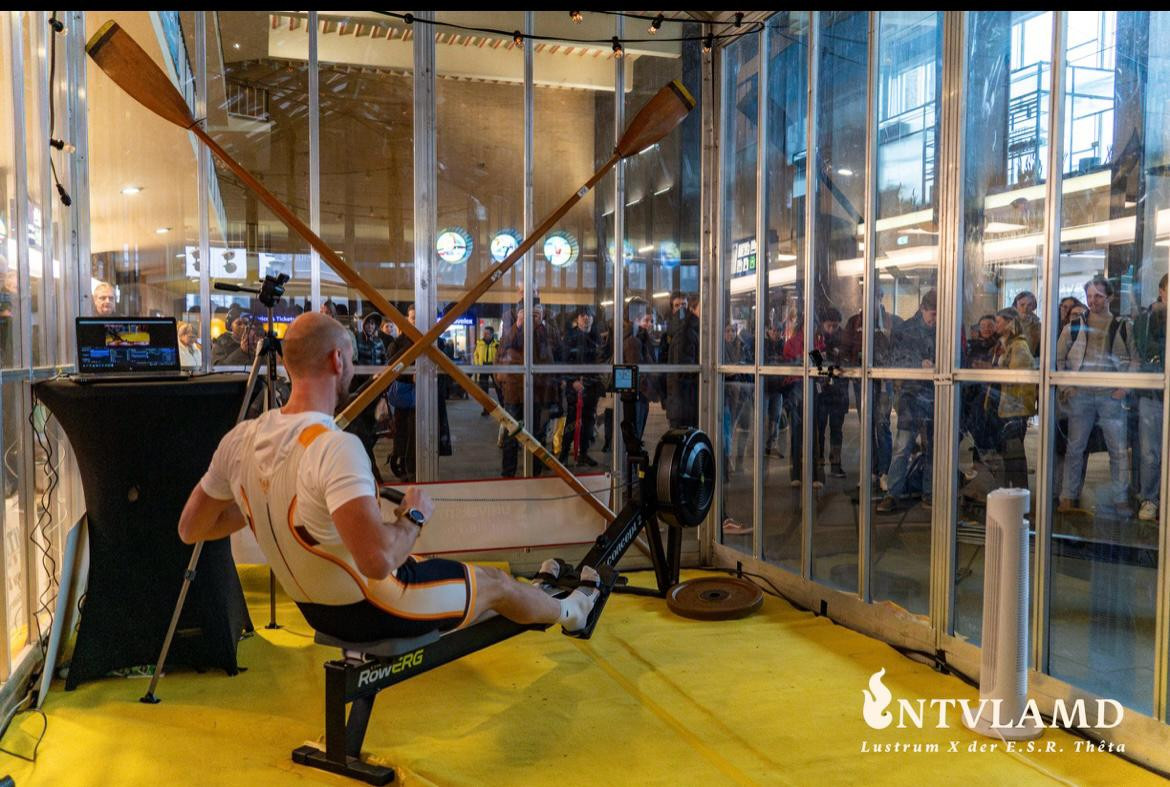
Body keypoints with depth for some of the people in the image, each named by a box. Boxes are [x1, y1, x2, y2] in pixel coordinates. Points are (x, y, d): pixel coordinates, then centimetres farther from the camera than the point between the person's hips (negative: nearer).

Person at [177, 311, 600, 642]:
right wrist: (415, 515, -23)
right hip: (372, 610, -7)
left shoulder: (240, 439, -11)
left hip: (316, 609, 8)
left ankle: (535, 594, 61)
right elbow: (378, 559, -44)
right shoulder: (335, 447, -34)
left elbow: (190, 529, 2)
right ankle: (570, 610, 52)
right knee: (494, 582, 18)